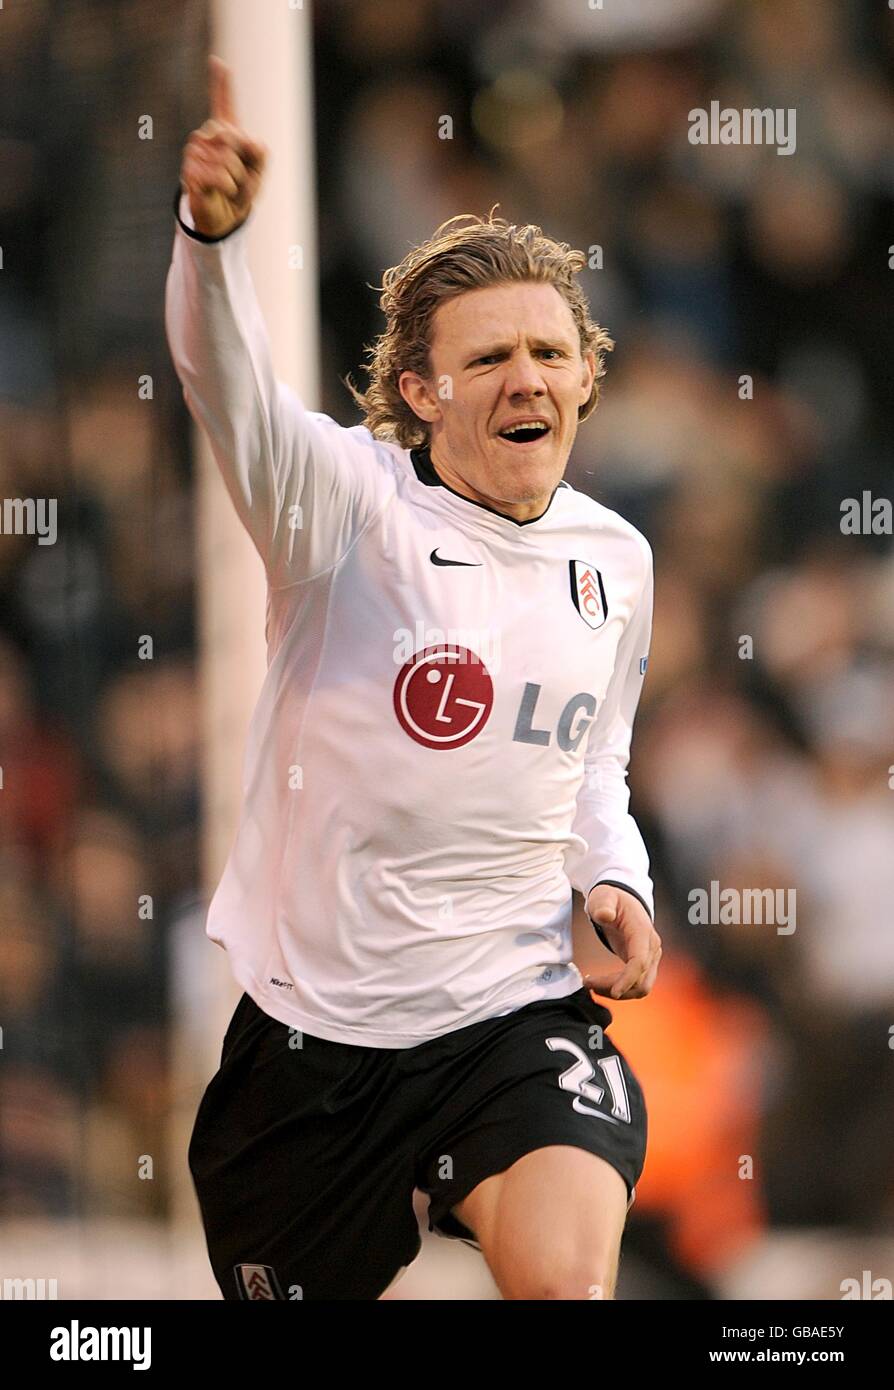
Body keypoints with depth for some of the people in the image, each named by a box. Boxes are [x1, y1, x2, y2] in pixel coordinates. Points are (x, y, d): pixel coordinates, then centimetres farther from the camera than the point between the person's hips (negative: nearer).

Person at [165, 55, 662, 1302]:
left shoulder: (615, 559, 5)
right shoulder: (349, 504, -10)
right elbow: (227, 382, -31)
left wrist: (614, 882, 1)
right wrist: (212, 232, -52)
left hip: (519, 1022, 1)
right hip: (313, 1029, -1)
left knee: (569, 1280, -28)